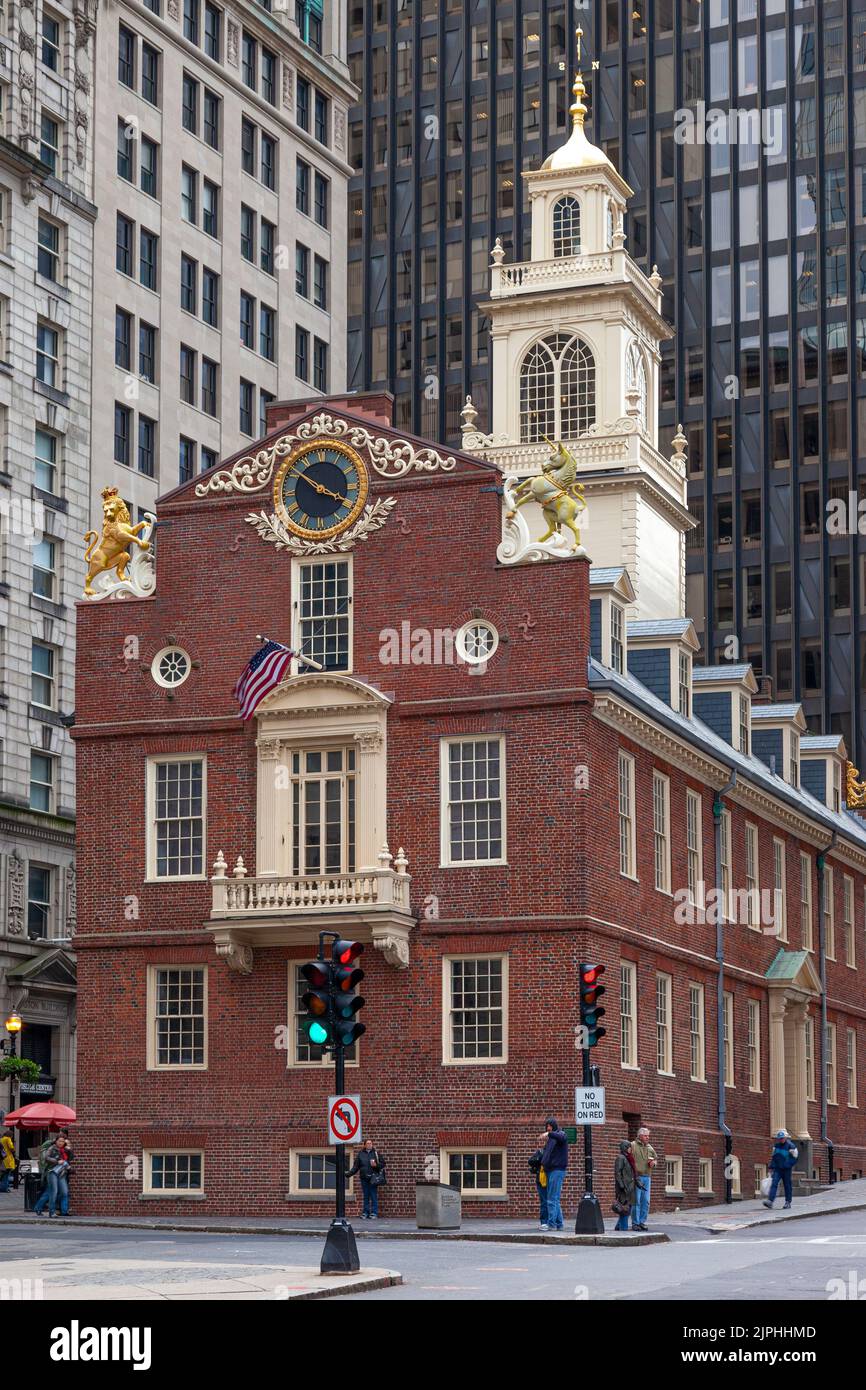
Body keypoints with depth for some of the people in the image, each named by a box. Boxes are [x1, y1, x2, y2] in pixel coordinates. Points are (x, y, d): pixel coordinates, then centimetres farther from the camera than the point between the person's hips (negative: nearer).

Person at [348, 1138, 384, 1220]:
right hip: (364, 1178, 2)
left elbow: (383, 1164, 7)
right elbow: (356, 1166, 9)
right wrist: (350, 1173, -3)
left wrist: (376, 1165, -12)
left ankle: (374, 1213, 2)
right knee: (366, 1196, 8)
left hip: (373, 1178, -2)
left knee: (374, 1196, -3)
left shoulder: (376, 1153, 4)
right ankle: (365, 1213, 13)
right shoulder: (360, 1154, 8)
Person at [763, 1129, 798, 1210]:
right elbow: (773, 1156, 19)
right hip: (777, 1169, 4)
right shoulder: (776, 1145, 9)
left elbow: (794, 1158, -5)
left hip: (786, 1170, -4)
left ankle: (788, 1203, 14)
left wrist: (788, 1165, -12)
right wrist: (771, 1166, 14)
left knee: (787, 1186, 4)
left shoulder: (790, 1146, -8)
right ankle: (770, 1200, -20)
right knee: (774, 1183, -10)